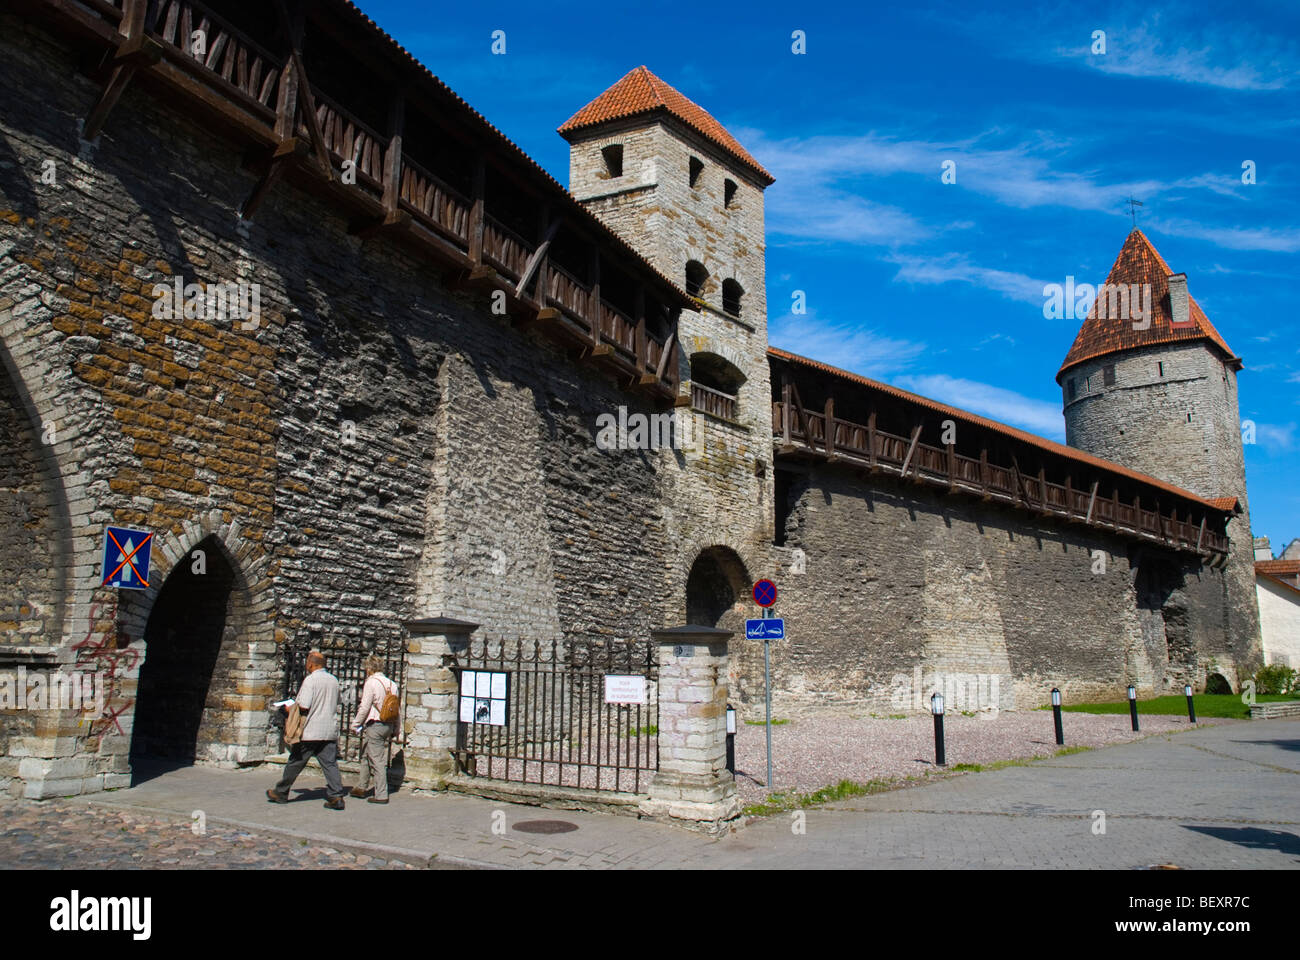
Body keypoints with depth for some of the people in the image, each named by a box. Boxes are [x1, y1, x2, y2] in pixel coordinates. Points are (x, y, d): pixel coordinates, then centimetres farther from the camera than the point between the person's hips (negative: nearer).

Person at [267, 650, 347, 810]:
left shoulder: (310, 679, -11)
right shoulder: (333, 680, 10)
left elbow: (304, 706, -16)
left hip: (311, 731, -5)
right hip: (330, 731, 5)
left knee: (295, 762, 9)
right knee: (330, 764, 2)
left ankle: (281, 792, 23)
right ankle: (336, 796, -7)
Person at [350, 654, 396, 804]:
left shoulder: (371, 682, -12)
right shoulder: (391, 683, 8)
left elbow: (365, 707, -14)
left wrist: (355, 724, -2)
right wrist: (394, 729, 15)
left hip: (374, 725, -7)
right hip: (388, 725, 7)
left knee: (377, 760, -3)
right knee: (366, 756, 21)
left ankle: (381, 795, -1)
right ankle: (361, 788, 30)